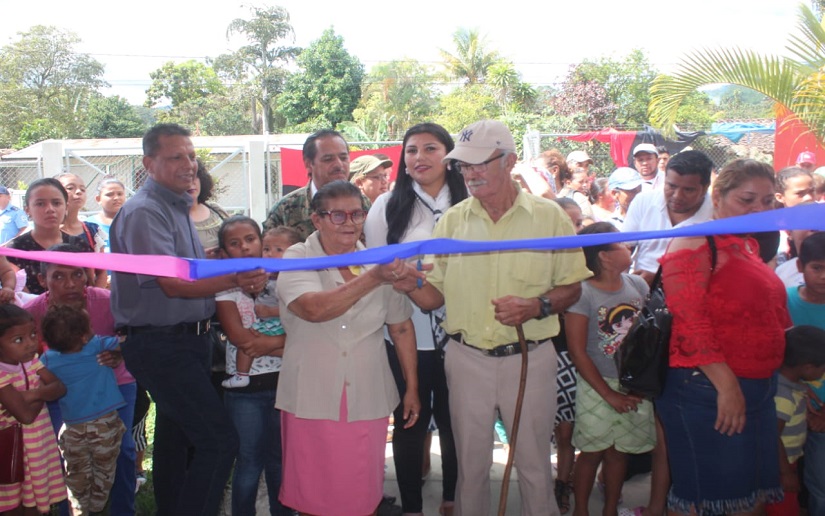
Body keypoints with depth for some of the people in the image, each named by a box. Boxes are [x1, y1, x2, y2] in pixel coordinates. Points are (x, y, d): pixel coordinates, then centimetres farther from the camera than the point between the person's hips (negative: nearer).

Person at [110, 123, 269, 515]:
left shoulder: (178, 207, 14)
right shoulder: (144, 213, -15)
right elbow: (172, 284, -22)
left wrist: (245, 280, 4)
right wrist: (235, 280, -30)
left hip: (187, 340, 10)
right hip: (161, 345, -10)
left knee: (177, 439, 19)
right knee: (219, 441, -13)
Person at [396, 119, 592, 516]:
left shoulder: (549, 216, -3)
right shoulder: (452, 220, 3)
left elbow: (571, 287, 0)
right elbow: (435, 296, 2)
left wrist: (536, 307, -19)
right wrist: (411, 286, -19)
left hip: (530, 358, -2)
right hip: (466, 358, 2)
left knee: (534, 464, 12)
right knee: (470, 464, 15)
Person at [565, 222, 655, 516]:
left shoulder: (638, 285, 1)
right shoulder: (582, 293, -13)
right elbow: (577, 352, -12)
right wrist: (610, 394, -11)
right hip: (598, 387, -4)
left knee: (618, 453, 13)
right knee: (592, 453, 6)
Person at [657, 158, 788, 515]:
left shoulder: (748, 246, 16)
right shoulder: (695, 245, -12)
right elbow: (690, 321, -21)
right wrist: (726, 385, -24)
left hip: (758, 389, 9)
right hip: (708, 391, -9)